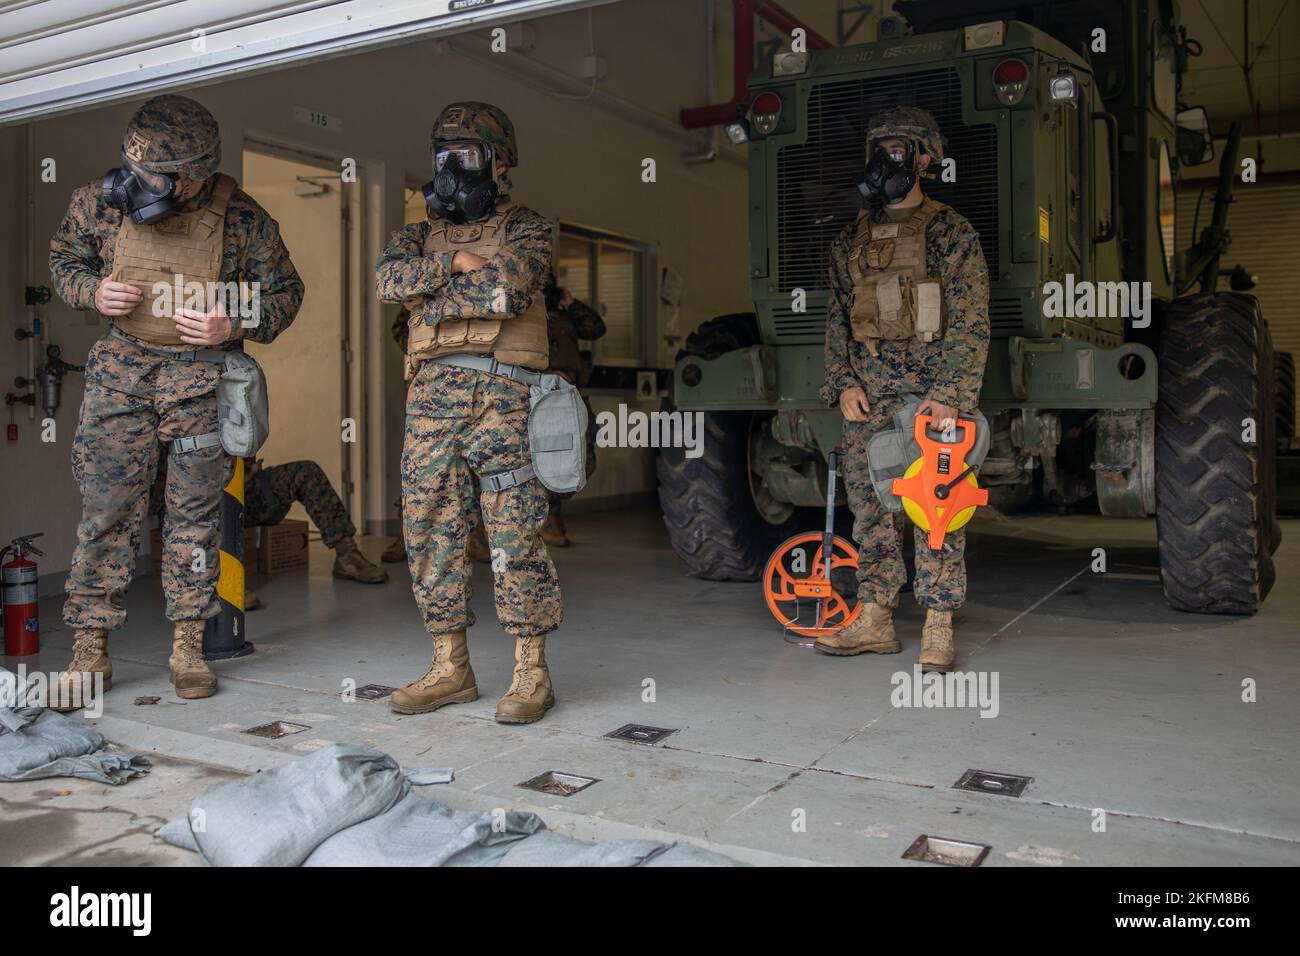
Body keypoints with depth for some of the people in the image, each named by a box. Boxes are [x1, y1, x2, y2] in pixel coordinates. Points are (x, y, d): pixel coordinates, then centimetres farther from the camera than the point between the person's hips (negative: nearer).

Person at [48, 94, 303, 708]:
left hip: (202, 376, -1)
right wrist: (92, 291, -9)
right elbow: (63, 258, 12)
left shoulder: (241, 217, -11)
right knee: (106, 509, -1)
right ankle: (89, 651, 9)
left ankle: (187, 646, 15)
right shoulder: (100, 201, -5)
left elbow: (284, 292, 1)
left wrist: (234, 325, -16)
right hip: (121, 370, 1)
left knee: (195, 512, 3)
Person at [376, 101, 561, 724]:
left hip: (501, 393, -5)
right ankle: (450, 668, 15)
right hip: (431, 393, 5)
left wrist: (431, 298, -3)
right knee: (430, 532, 5)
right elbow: (388, 278, 2)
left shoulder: (525, 228, 9)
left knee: (514, 537, -6)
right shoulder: (423, 232, 22)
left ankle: (532, 673, 2)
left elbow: (509, 288, -11)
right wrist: (455, 262, -9)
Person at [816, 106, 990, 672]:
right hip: (867, 396, 5)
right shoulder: (852, 238, 15)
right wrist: (843, 383, 3)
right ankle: (873, 622, 16)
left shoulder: (951, 233, 0)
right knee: (869, 507, 7)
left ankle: (938, 631, 4)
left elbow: (970, 323, -5)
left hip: (932, 393, -5)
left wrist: (950, 395, -15)